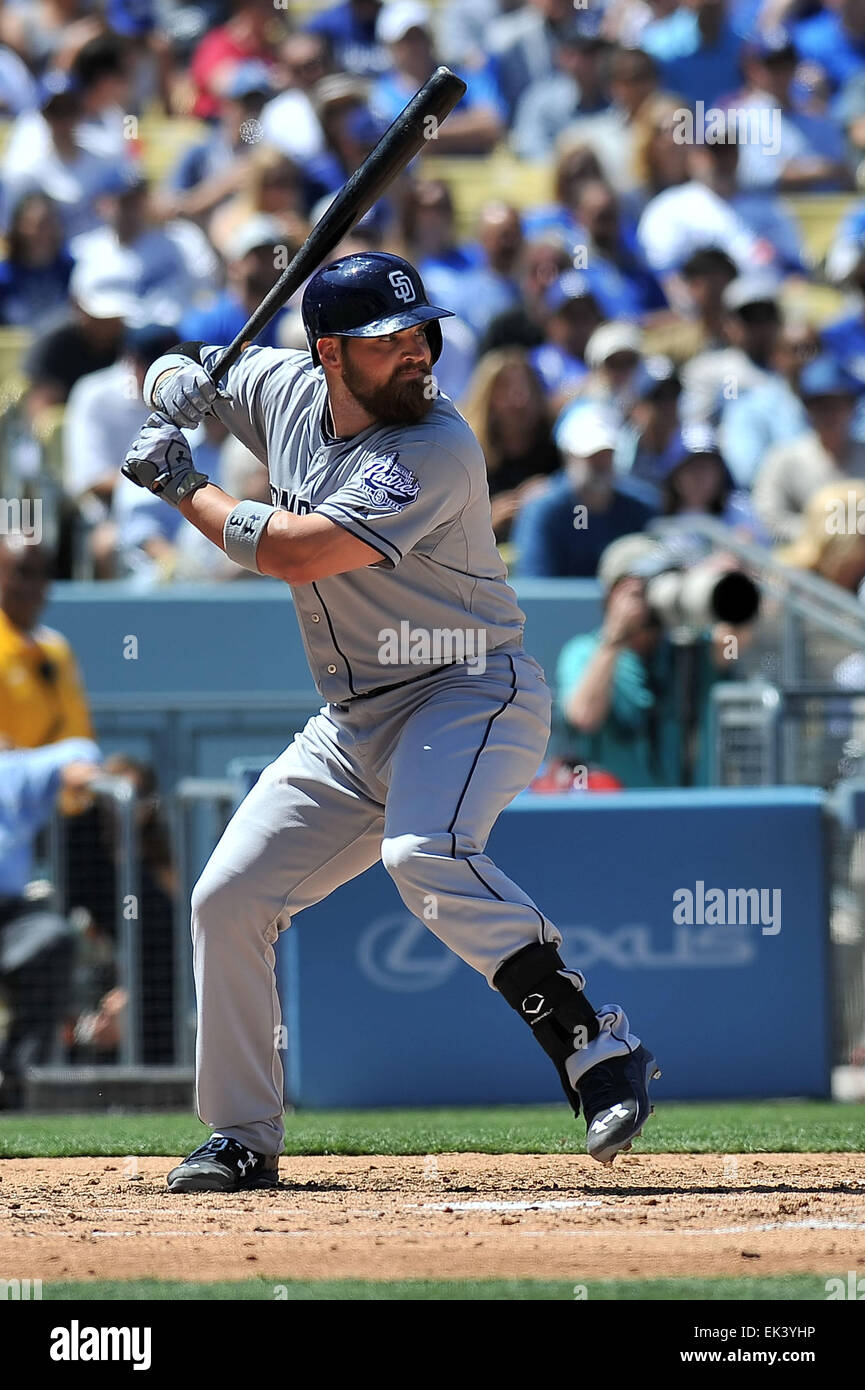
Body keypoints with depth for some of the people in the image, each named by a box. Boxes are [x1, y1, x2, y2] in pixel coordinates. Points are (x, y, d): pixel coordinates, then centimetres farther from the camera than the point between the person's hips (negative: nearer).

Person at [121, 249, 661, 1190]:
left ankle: (596, 1047, -31)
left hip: (471, 695, -8)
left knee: (425, 856, -35)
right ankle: (243, 1139, 17)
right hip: (352, 724, 8)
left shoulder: (437, 449, -21)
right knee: (227, 899, 5)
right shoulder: (283, 391, 2)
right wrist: (178, 379, -3)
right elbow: (180, 371, 23)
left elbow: (296, 553, -27)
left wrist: (182, 488, -13)